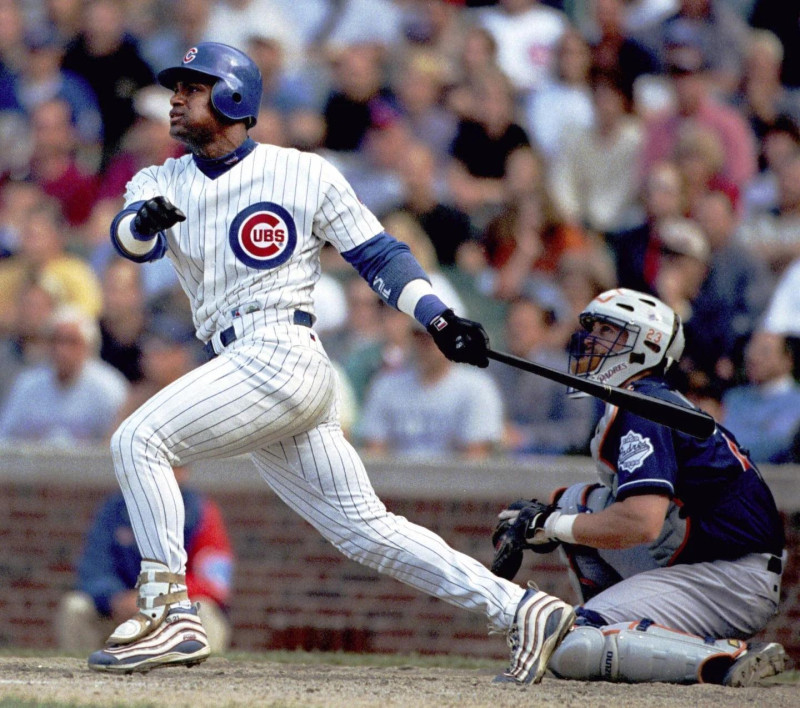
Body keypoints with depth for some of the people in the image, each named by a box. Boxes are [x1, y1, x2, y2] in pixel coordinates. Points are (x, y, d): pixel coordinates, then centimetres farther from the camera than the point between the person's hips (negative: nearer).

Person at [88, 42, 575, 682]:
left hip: (282, 357, -6)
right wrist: (142, 221, -30)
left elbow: (377, 254, 4)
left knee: (139, 440, -17)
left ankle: (169, 611, -18)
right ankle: (519, 610, 6)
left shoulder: (303, 173, 2)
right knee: (364, 529, 5)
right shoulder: (163, 184, 16)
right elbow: (130, 238, -6)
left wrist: (440, 320, -7)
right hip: (245, 370, 6)